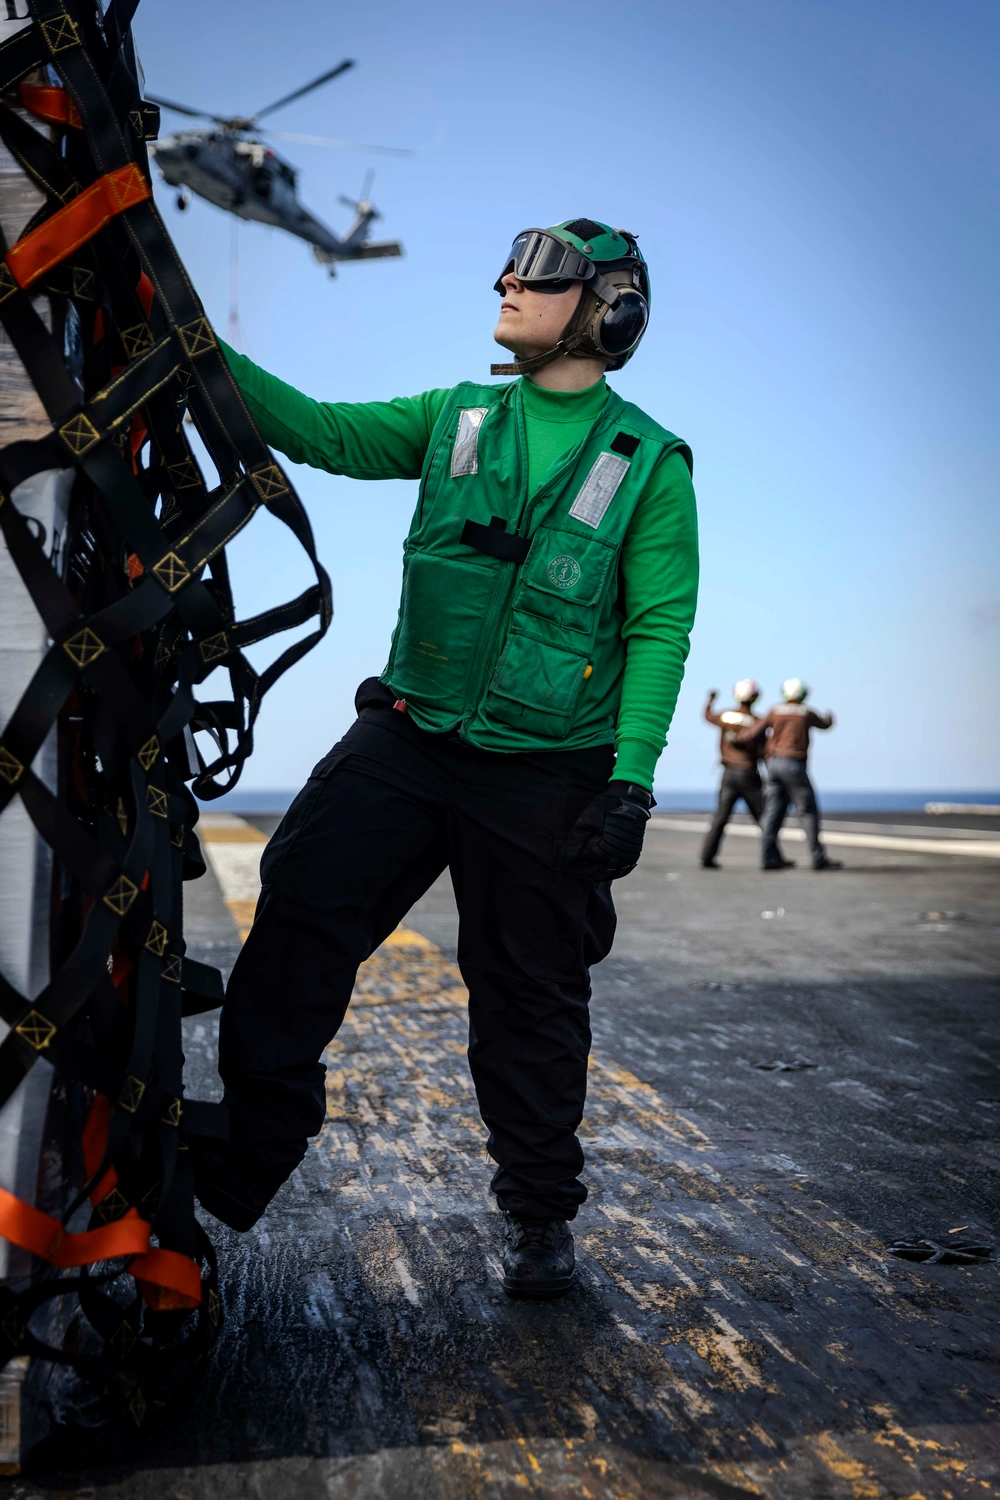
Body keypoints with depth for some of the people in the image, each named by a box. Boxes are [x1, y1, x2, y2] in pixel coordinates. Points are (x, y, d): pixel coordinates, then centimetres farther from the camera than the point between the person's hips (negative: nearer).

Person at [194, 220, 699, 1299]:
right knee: (300, 909, -4)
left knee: (531, 999, 7)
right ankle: (249, 1151, 12)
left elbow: (660, 629, -5)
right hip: (410, 735, 3)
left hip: (546, 772, -3)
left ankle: (538, 1216, 27)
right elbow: (326, 432, 1)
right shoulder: (455, 420, 10)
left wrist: (632, 777, -14)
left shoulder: (648, 463, -1)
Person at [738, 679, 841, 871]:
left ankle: (769, 857, 3)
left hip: (773, 763, 4)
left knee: (774, 812, 6)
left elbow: (753, 734, 3)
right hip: (793, 764, -4)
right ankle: (818, 858, -2)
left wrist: (738, 736, 22)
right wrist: (828, 717, 46)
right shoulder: (806, 714, 3)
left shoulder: (775, 712, 8)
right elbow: (825, 724, 24)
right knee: (808, 811, -1)